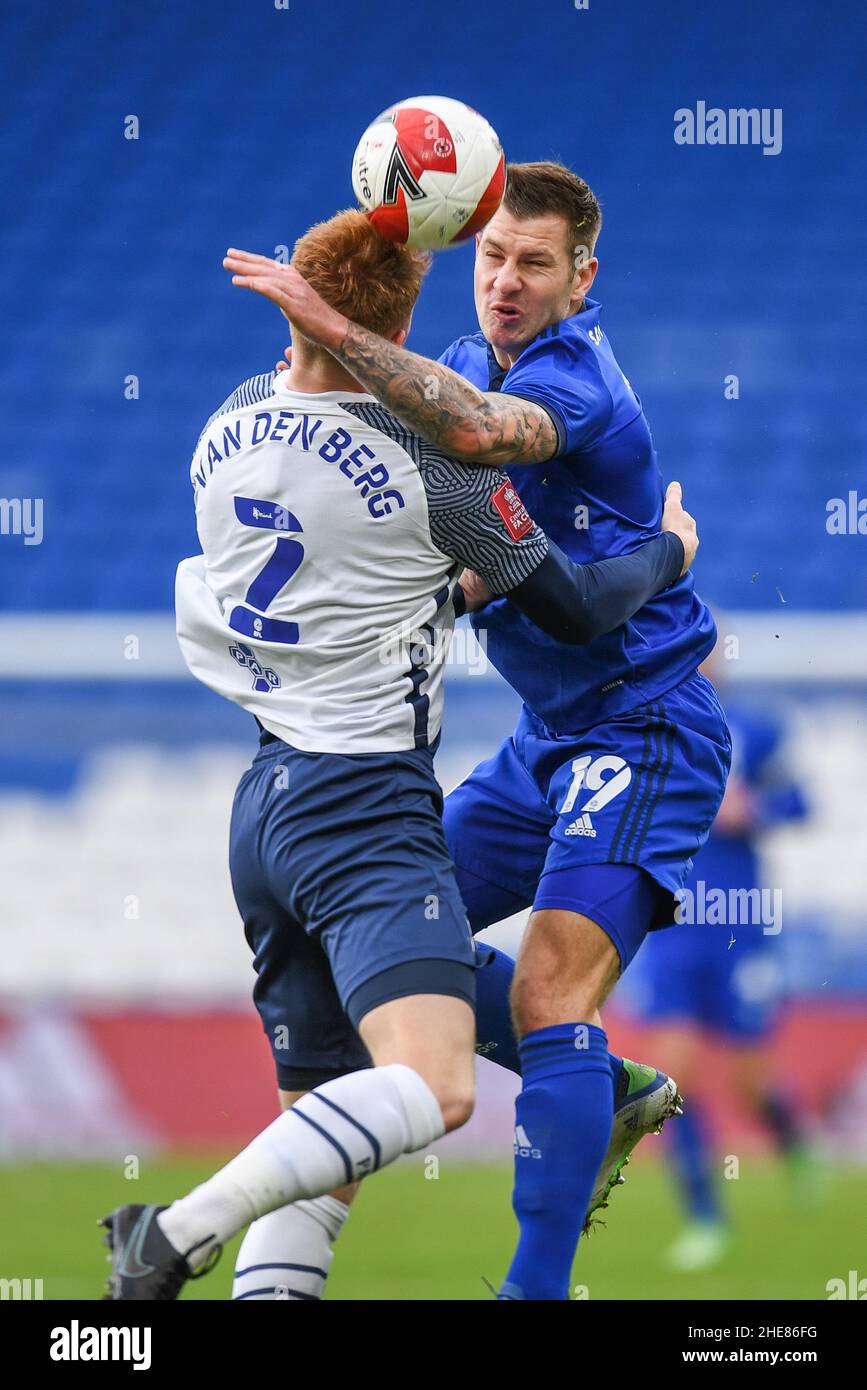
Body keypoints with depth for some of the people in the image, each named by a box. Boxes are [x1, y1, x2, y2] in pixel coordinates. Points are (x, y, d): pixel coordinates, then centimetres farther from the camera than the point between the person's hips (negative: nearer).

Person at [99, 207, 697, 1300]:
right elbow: (575, 611, 0)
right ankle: (181, 1231, -31)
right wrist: (669, 551, 18)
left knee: (318, 1124, 13)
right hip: (366, 798, -9)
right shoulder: (431, 461, -12)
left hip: (262, 798, 9)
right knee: (434, 1088, -23)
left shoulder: (228, 426, 8)